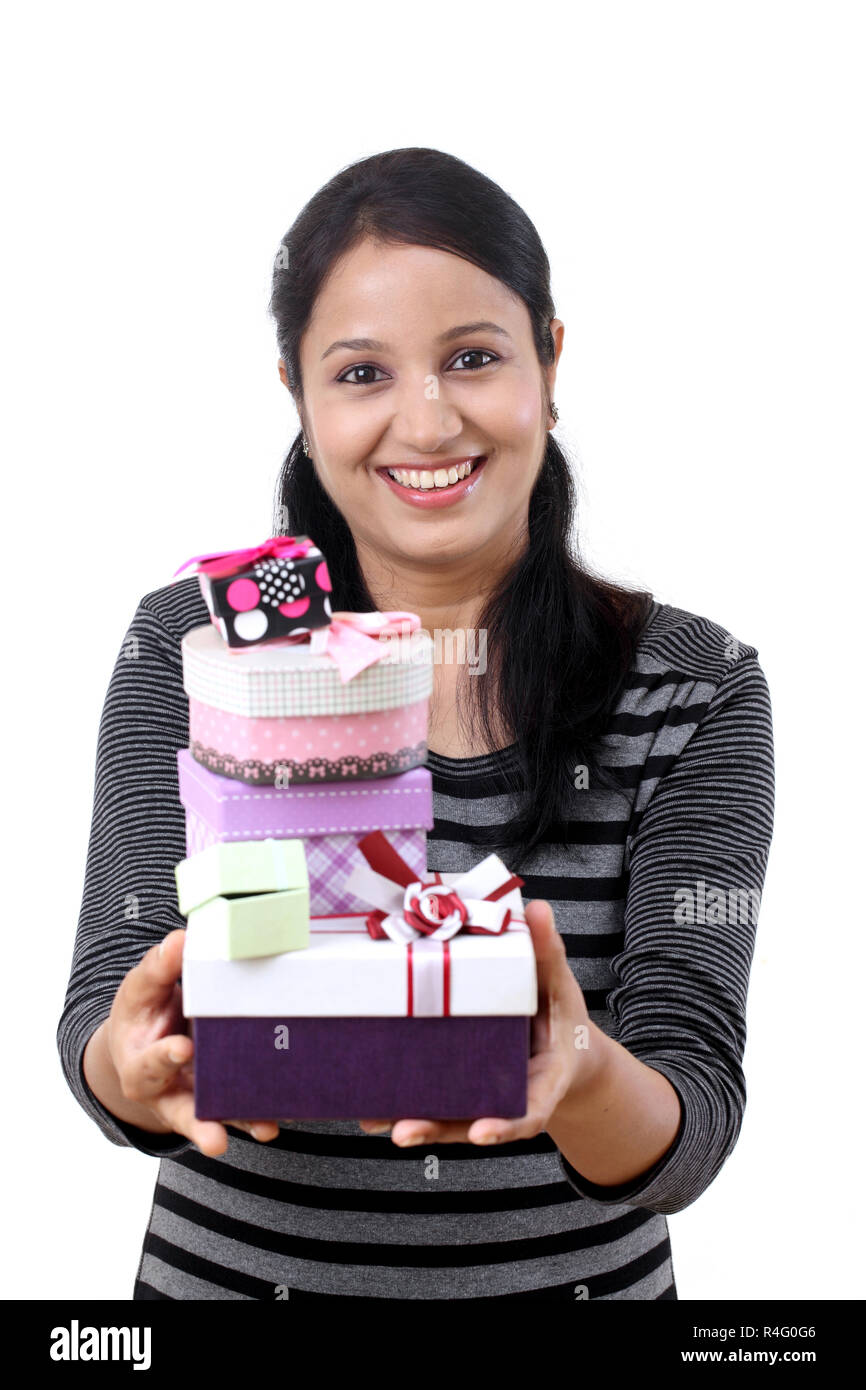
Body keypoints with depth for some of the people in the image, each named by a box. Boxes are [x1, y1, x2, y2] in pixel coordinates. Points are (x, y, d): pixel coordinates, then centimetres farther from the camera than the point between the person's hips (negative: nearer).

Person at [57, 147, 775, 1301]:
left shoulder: (695, 689, -12)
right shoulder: (189, 647, -11)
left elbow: (690, 1134, -17)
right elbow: (104, 1016, -15)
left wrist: (580, 1078, -38)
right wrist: (137, 1066, -36)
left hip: (576, 1274, 0)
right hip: (235, 1266, 1)